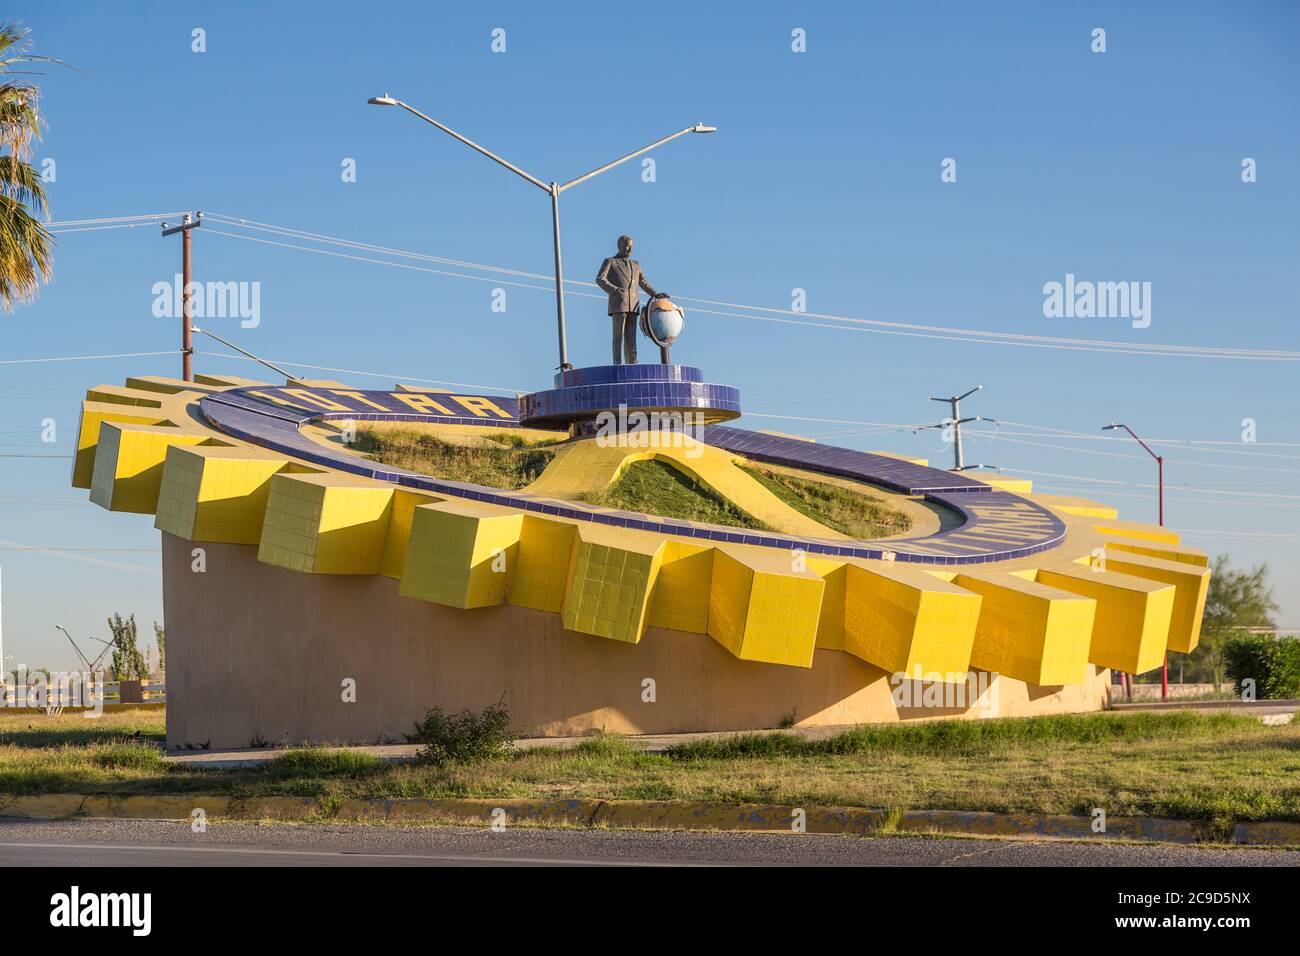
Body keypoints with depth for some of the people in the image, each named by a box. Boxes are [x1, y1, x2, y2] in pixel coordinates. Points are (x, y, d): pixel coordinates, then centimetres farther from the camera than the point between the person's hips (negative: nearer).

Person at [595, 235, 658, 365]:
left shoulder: (635, 264, 23)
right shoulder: (609, 262, 7)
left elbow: (643, 282, 27)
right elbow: (600, 279, -6)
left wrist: (656, 294, 11)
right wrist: (614, 289, -23)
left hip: (633, 306, 5)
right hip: (618, 305, -5)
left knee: (631, 338, -1)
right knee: (618, 336, -10)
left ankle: (632, 364, -5)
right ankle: (618, 364, -14)